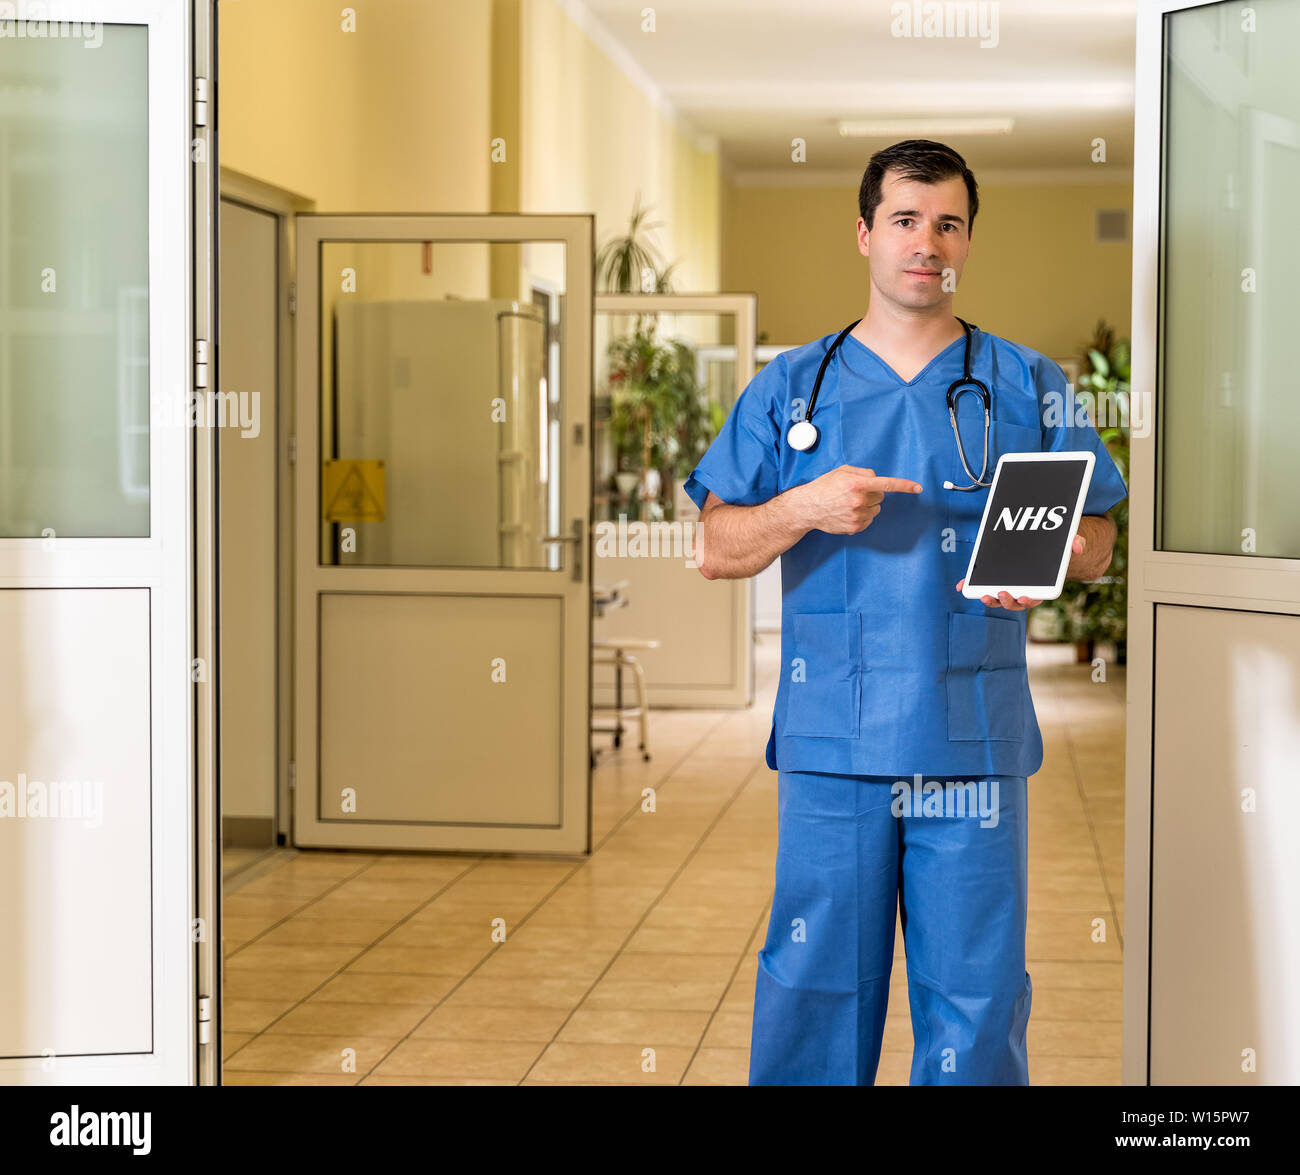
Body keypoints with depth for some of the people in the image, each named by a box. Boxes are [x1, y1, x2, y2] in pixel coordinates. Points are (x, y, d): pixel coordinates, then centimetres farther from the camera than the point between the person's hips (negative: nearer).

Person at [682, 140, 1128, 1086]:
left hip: (974, 743, 0)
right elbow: (715, 549, 6)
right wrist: (805, 508, -12)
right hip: (830, 740, 0)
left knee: (975, 990, 2)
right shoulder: (791, 388, 10)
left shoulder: (1028, 387, 10)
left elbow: (1097, 539, 10)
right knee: (816, 986, 3)